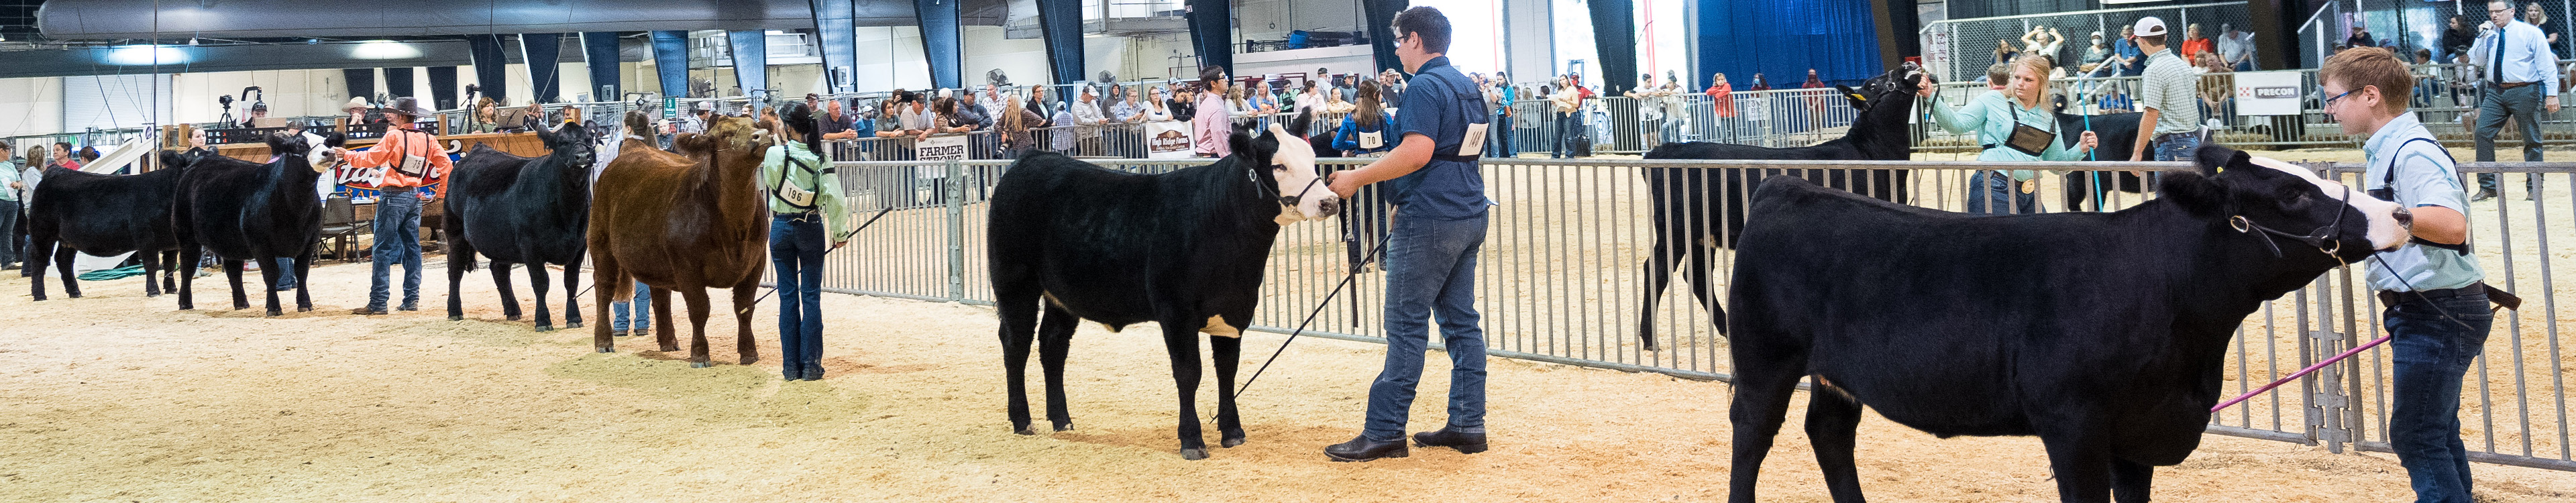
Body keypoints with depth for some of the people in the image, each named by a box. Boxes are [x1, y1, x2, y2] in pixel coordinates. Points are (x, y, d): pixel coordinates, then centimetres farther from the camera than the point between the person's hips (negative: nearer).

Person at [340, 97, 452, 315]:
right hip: (415, 197, 6)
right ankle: (412, 299, 10)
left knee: (383, 250, -4)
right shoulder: (428, 140, 6)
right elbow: (446, 166, 7)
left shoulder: (394, 136, -11)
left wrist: (346, 154, 9)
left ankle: (378, 303, -5)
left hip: (393, 197, -6)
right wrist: (440, 194, 14)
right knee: (412, 247, 9)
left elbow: (370, 159, -6)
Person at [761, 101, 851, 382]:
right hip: (811, 227, 0)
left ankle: (791, 366, 10)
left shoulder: (774, 154, -11)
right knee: (811, 296, 5)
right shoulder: (819, 158, -9)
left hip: (781, 227, 0)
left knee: (787, 296, 7)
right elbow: (833, 197, -12)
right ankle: (811, 366, 5)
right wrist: (840, 232, 0)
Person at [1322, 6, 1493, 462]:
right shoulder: (1466, 86, 18)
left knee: (1406, 323, -6)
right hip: (1469, 216, 10)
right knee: (1461, 319, 11)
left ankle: (1385, 431, -3)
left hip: (1430, 219, -10)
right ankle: (1468, 425, 12)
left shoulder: (1426, 86, -13)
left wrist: (1358, 179, -18)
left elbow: (1417, 152, -24)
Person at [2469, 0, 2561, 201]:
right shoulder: (2489, 34, 10)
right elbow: (2477, 60, 8)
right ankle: (2487, 187, 0)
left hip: (2524, 92, -4)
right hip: (2495, 92, 4)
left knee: (2531, 139, 3)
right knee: (2483, 132, -6)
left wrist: (2552, 94, -10)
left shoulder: (2531, 33, -3)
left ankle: (2534, 188, 12)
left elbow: (2547, 64, -4)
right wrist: (2482, 37, -4)